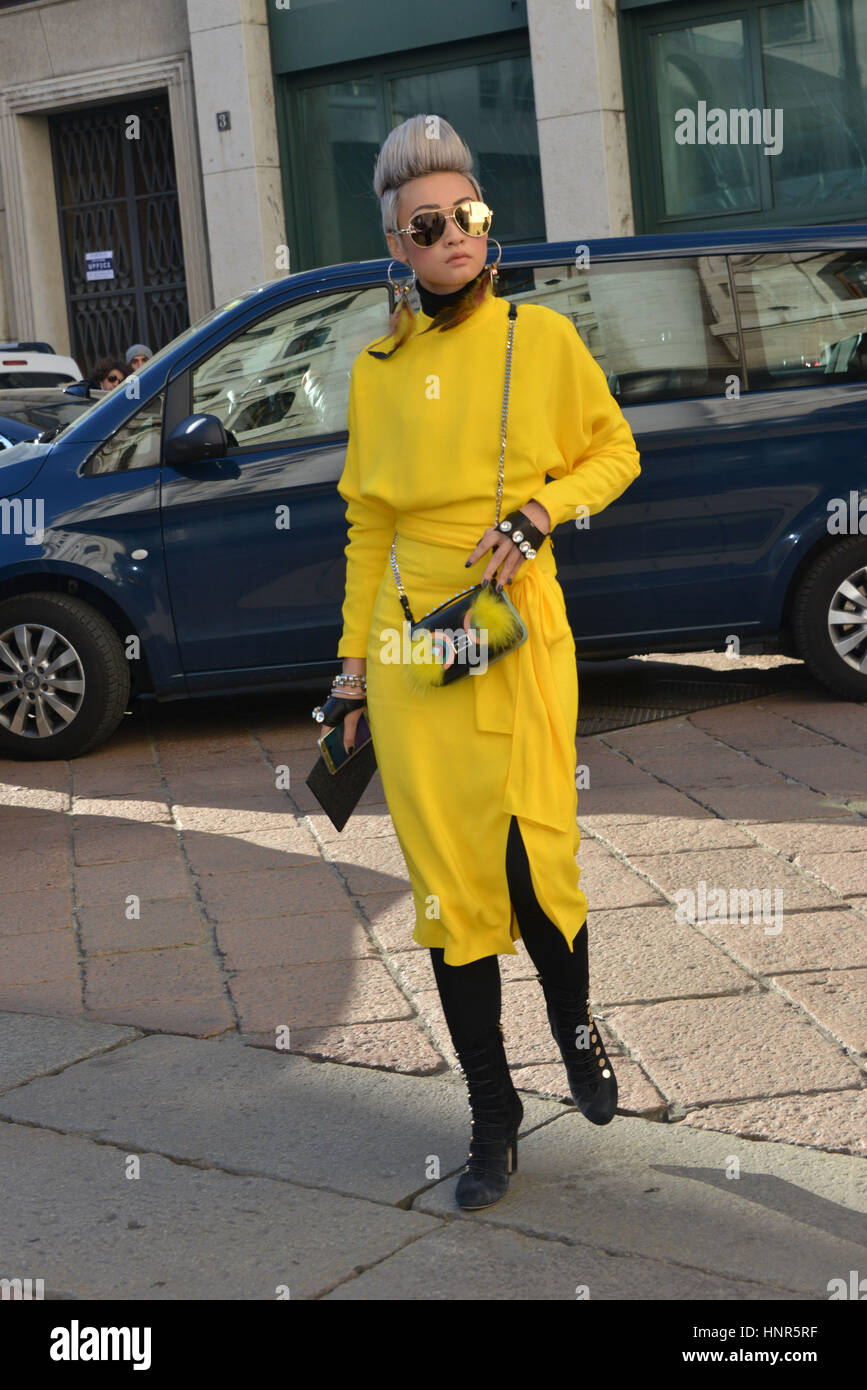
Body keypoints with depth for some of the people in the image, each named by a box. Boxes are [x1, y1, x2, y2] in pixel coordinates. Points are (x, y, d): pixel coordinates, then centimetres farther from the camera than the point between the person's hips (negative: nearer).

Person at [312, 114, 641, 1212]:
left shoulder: (541, 337, 1)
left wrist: (541, 511, -9)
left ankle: (576, 1028, 26)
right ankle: (492, 1116, 16)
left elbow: (614, 453, 10)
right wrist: (353, 662, 11)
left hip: (519, 636, -2)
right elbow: (367, 524, 12)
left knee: (533, 869, -9)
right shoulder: (378, 370, 7)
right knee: (449, 883, 2)